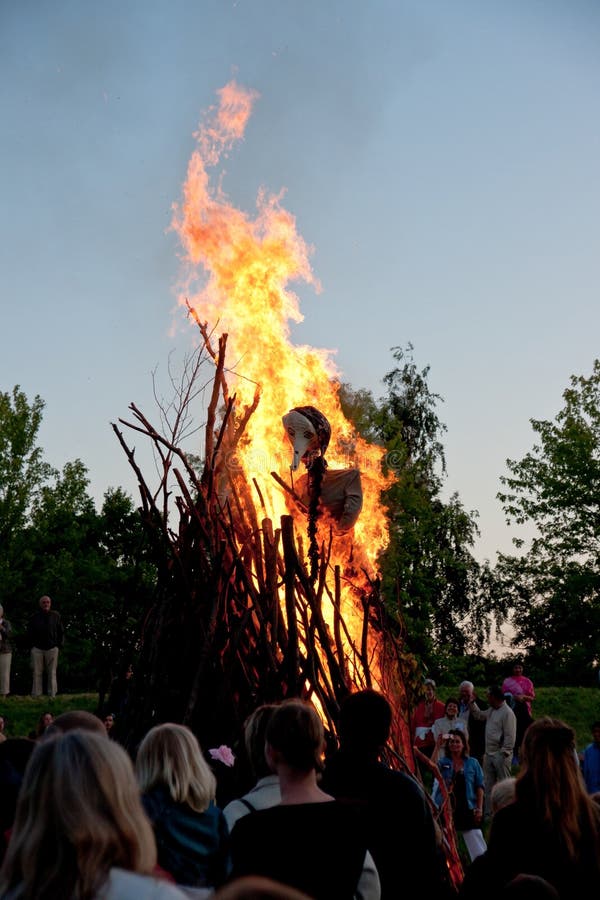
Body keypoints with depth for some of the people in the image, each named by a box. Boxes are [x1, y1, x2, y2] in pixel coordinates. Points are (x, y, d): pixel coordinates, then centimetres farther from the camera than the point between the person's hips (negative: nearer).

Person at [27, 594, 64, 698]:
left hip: (52, 648, 0)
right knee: (37, 673, -3)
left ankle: (52, 695, 1)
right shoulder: (35, 617, 6)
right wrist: (32, 645, 3)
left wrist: (59, 645, 4)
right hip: (37, 649, 0)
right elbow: (29, 633, 12)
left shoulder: (56, 616, 8)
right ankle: (36, 696, -2)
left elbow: (61, 632, 12)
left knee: (52, 673, -1)